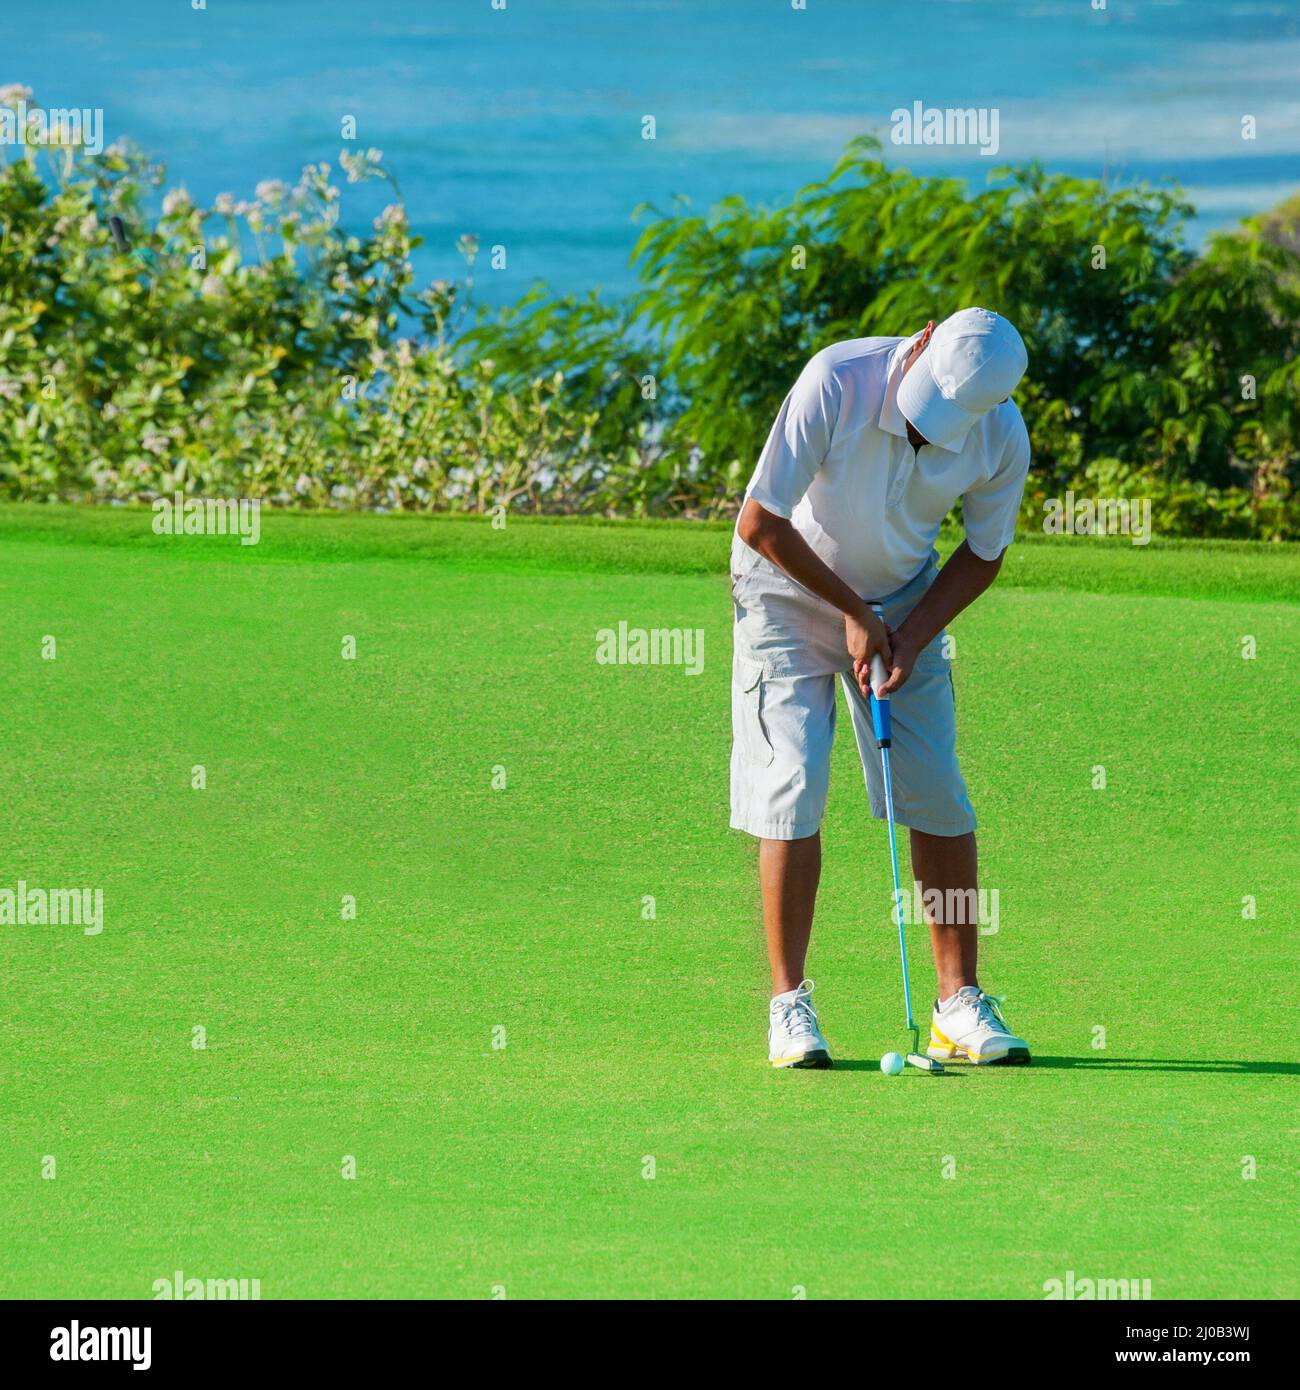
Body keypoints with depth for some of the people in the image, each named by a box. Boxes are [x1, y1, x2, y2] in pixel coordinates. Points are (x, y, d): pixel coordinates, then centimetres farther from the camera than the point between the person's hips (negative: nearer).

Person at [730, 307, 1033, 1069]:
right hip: (791, 588, -3)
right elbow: (759, 521, -25)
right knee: (794, 784, -12)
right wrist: (853, 614, -18)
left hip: (905, 601, 3)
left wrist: (912, 636, -15)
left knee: (938, 793, -3)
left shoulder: (1003, 437, -20)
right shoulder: (836, 382, -31)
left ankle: (960, 1003, 4)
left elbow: (984, 554, -2)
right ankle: (790, 1004, -6)